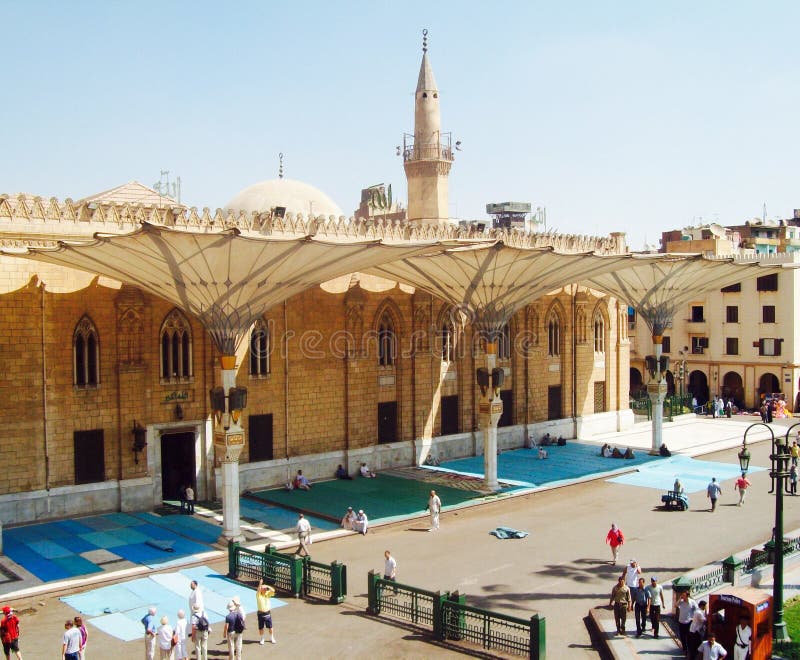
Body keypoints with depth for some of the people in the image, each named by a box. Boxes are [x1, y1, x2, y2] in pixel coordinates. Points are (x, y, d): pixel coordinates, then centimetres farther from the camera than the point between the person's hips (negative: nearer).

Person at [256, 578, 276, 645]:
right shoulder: (258, 595, -9)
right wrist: (260, 584, -39)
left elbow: (273, 591, -16)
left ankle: (272, 638, 26)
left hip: (268, 613, 2)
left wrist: (267, 586, -19)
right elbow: (258, 591, -31)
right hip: (261, 613, -2)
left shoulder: (268, 594, 0)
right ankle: (262, 639, 25)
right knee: (261, 628, 8)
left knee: (270, 627, 10)